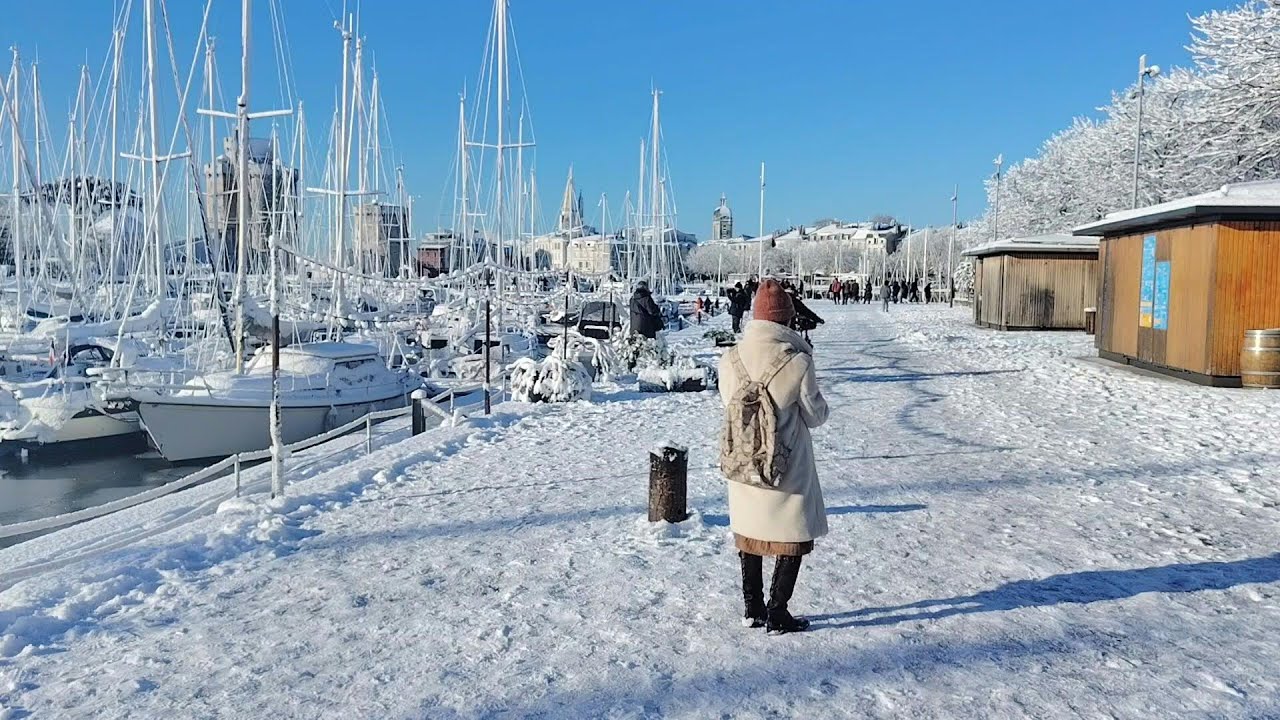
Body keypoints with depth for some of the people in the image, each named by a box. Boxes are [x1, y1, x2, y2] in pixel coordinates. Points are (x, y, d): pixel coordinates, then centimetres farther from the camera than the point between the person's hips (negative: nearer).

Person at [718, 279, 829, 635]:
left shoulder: (730, 360, -8)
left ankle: (752, 608, 30)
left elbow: (729, 405, 3)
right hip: (788, 468, -4)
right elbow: (815, 416, -8)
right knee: (794, 537, 13)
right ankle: (777, 614, 17)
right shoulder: (798, 362, -19)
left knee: (749, 532, 20)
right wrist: (820, 400, 12)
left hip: (741, 465, 4)